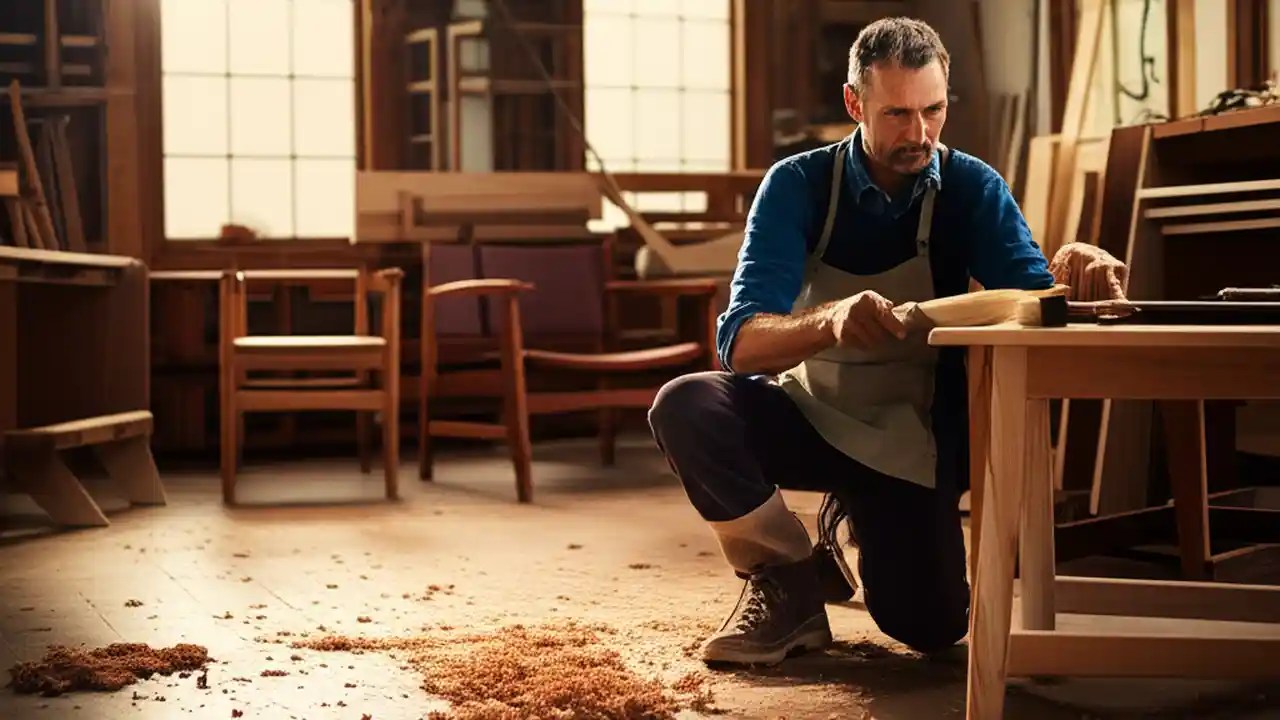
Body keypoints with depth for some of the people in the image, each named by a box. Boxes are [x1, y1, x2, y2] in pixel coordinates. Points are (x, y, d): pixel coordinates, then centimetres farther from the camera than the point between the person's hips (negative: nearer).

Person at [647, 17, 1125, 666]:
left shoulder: (973, 188, -10)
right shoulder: (797, 185, -15)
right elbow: (739, 343, -26)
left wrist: (1069, 273, -44)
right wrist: (830, 320, -49)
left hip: (910, 440, 1)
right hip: (807, 414, 0)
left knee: (931, 625, -16)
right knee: (685, 406, -30)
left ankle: (859, 517, 20)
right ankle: (787, 578, -6)